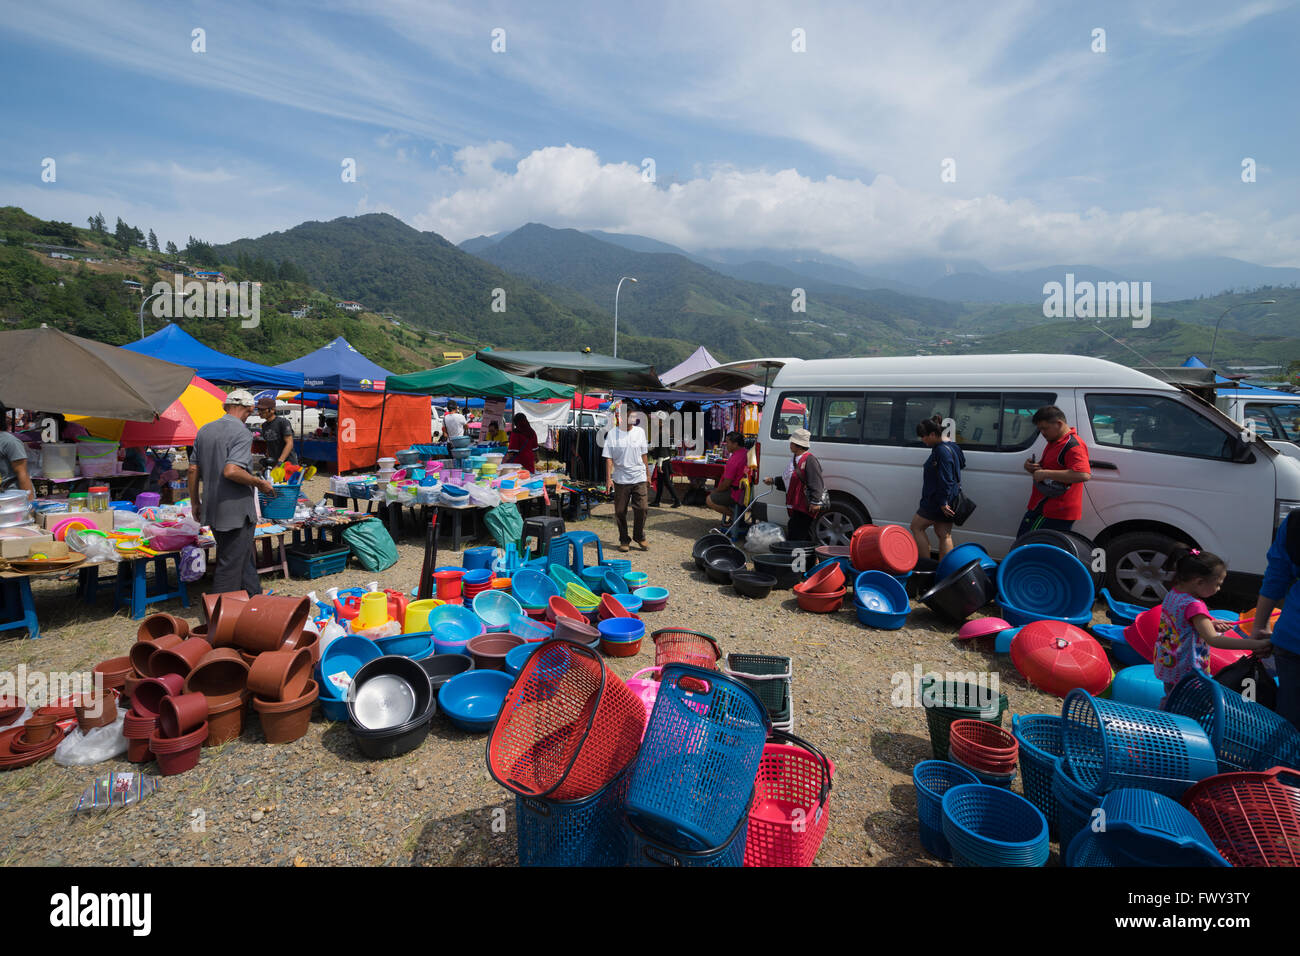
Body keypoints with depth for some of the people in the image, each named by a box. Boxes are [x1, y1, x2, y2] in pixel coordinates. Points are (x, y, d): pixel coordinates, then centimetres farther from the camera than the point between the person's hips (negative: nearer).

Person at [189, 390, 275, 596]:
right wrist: (260, 483, -12)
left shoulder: (205, 430, 10)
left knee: (244, 558, 20)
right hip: (236, 510, -8)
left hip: (212, 509, 8)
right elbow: (231, 471, -26)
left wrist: (195, 503, 18)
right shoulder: (242, 432, -15)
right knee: (231, 565, 1)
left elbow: (193, 469, 12)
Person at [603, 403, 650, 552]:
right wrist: (608, 478, -9)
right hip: (620, 479, -2)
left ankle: (640, 537, 17)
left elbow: (644, 454, 14)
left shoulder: (640, 431, 7)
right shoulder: (612, 433, -2)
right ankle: (624, 540, 20)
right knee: (620, 511, 5)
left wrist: (647, 473, 13)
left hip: (639, 478, 2)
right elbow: (609, 458, -4)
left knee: (642, 508, -3)